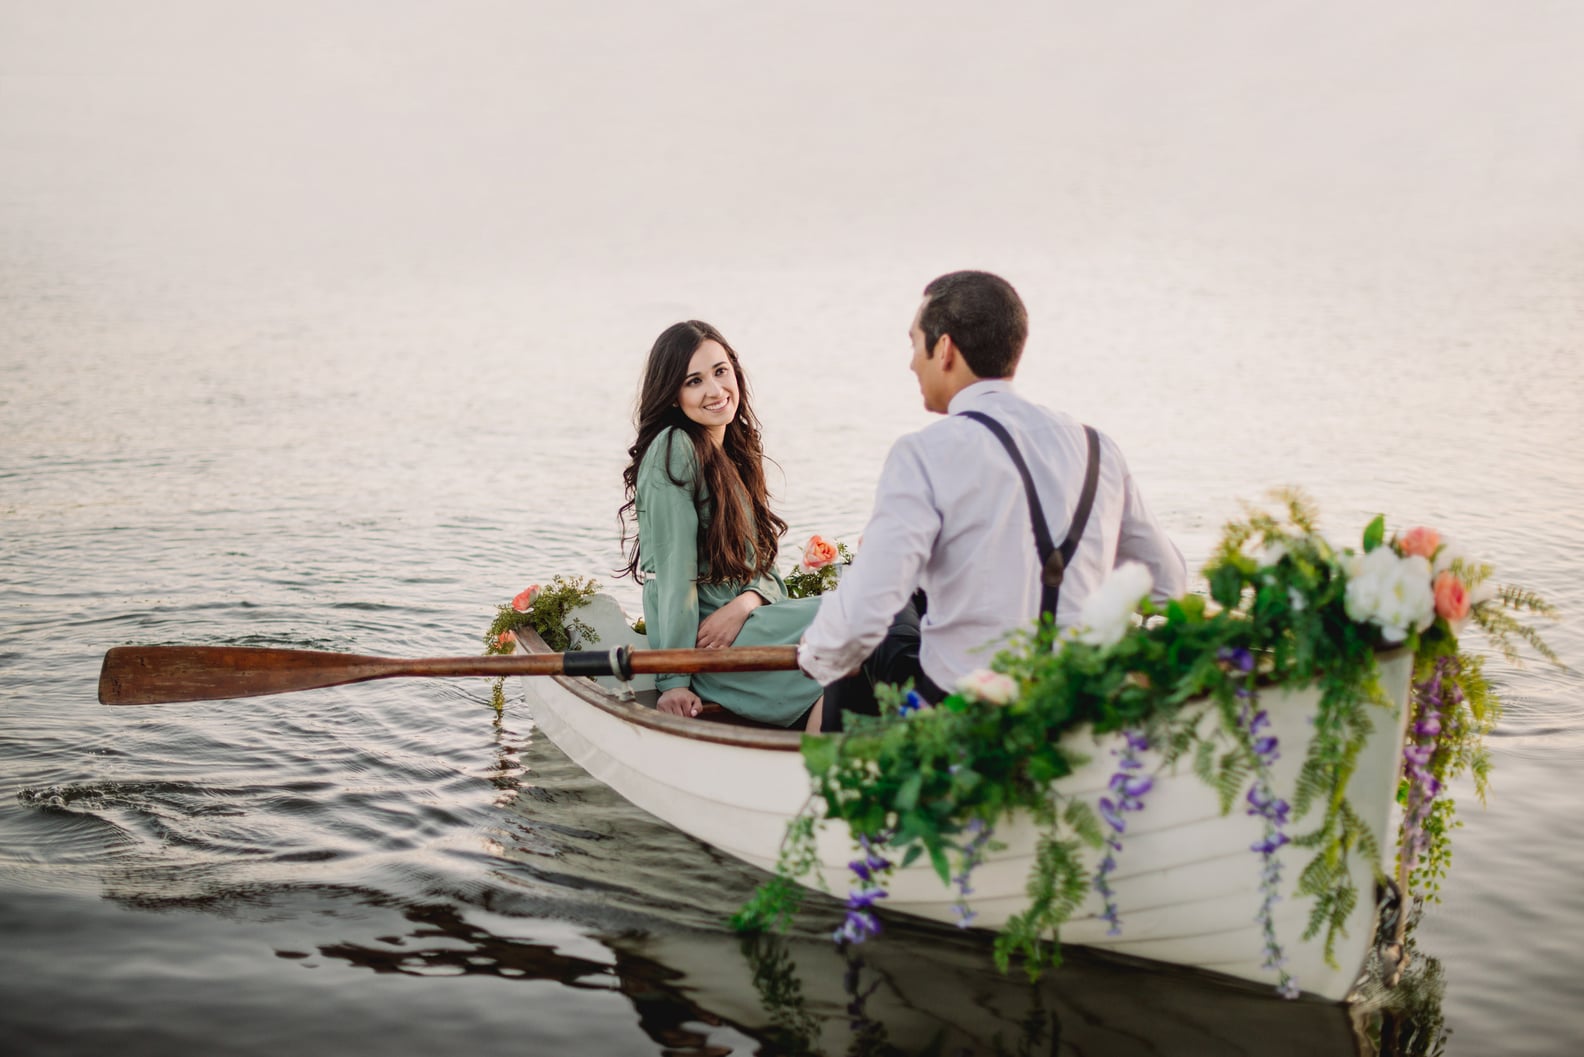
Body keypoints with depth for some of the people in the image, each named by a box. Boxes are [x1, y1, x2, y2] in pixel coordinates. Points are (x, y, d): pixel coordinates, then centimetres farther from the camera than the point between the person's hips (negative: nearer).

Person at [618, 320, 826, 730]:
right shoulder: (673, 450, -9)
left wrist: (746, 602, -11)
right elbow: (673, 572, -15)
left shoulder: (736, 455, 17)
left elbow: (763, 569, 13)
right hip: (706, 648, -8)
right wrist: (674, 681, -18)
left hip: (746, 624, 8)